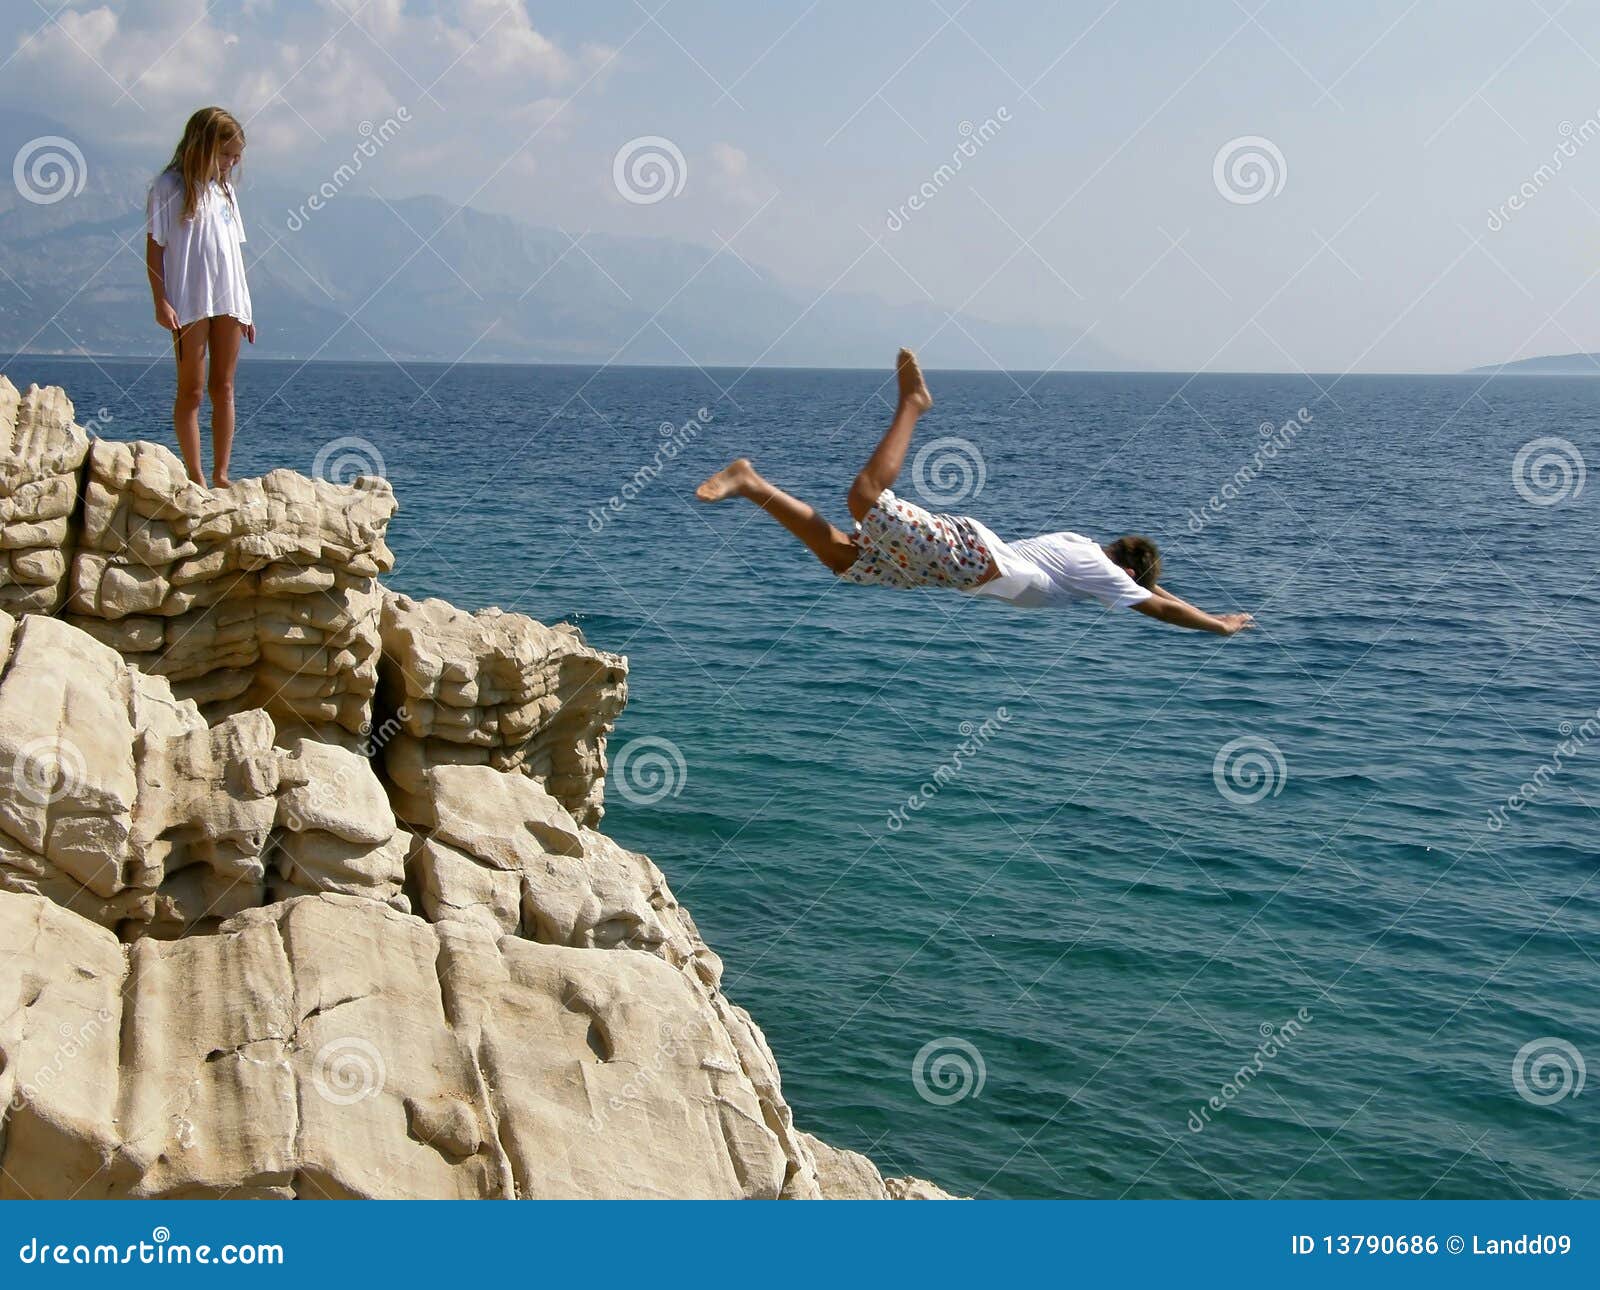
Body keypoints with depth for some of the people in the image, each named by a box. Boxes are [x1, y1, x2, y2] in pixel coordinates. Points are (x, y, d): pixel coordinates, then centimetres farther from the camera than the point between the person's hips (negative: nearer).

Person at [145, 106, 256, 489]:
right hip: (189, 303, -6)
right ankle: (196, 477, 0)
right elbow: (155, 247, -5)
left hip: (229, 300, 6)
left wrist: (244, 307, 15)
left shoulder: (224, 189, 16)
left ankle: (221, 475, 7)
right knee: (191, 390, -2)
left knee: (223, 388, 5)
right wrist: (161, 301, -13)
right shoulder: (169, 187, -3)